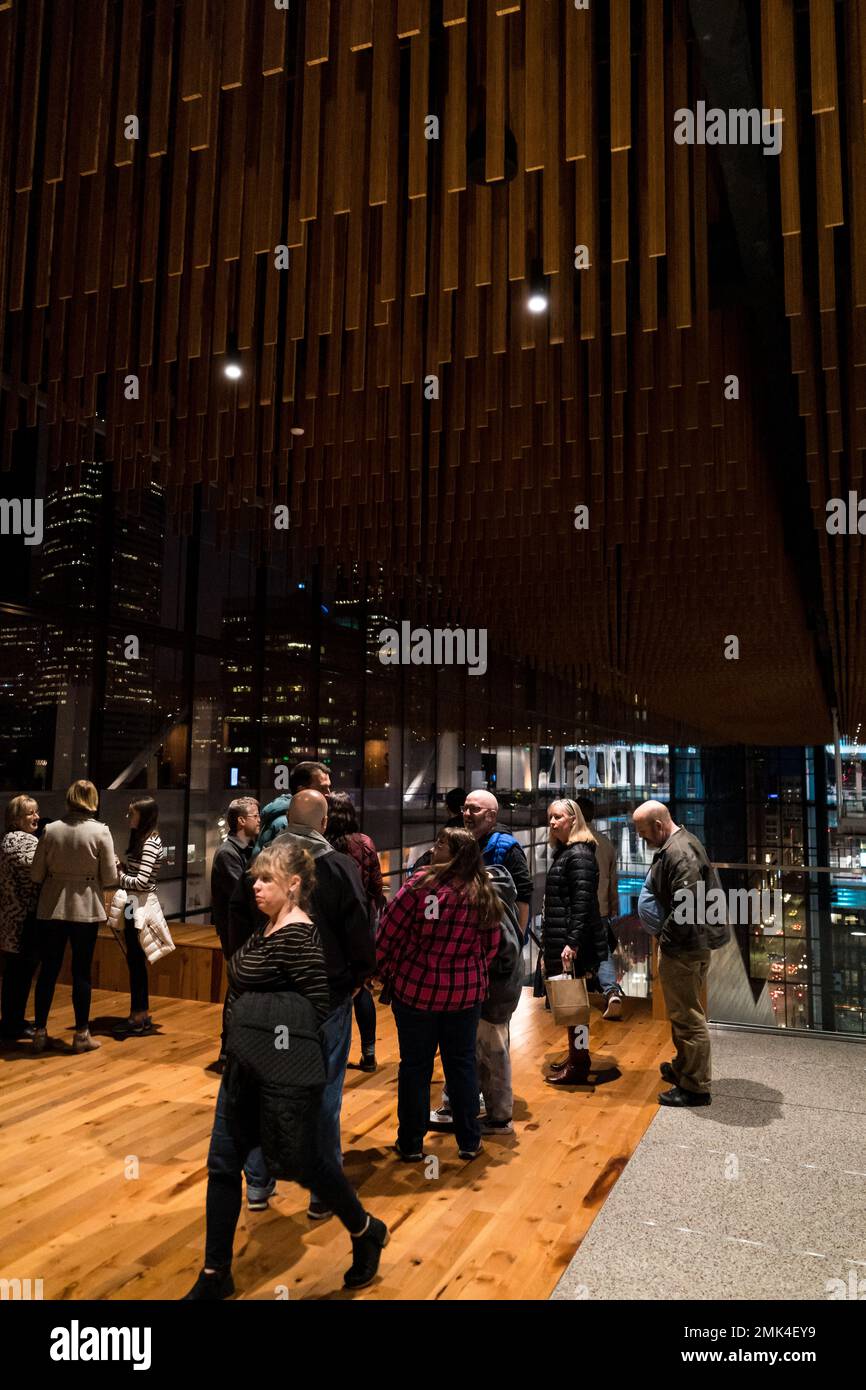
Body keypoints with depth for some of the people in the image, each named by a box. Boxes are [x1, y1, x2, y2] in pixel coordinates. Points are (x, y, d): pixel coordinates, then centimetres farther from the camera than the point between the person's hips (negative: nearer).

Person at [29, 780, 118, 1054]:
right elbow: (110, 879, -7)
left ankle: (40, 1032, 21)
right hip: (85, 910, -2)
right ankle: (82, 1035, 15)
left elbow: (36, 874, 1)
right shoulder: (101, 831, -10)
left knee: (48, 970, 12)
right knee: (81, 972, 7)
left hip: (51, 909, 2)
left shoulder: (51, 830, -3)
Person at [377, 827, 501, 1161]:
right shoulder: (483, 895, -5)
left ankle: (411, 1144, 22)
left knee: (415, 1066, 11)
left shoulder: (420, 885, -18)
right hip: (466, 993, 3)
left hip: (415, 989, -3)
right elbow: (491, 945, 4)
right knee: (462, 1064, 16)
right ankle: (469, 1141, 25)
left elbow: (389, 932, -13)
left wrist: (385, 971, 3)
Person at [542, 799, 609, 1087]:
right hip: (560, 939, 9)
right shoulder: (564, 852, 14)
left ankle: (578, 1066, 10)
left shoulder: (579, 855, -14)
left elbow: (582, 902, -21)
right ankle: (576, 1057, 28)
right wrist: (551, 942, 19)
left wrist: (572, 943, -24)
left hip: (573, 943, -9)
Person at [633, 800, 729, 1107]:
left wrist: (665, 936, -18)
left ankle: (695, 1087, 12)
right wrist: (665, 934, 16)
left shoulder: (678, 854, -23)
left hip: (683, 948, -11)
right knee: (684, 1013, 23)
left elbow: (686, 906, -30)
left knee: (687, 1017, 1)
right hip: (694, 943, 11)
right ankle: (684, 1068, 38)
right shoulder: (684, 841, 11)